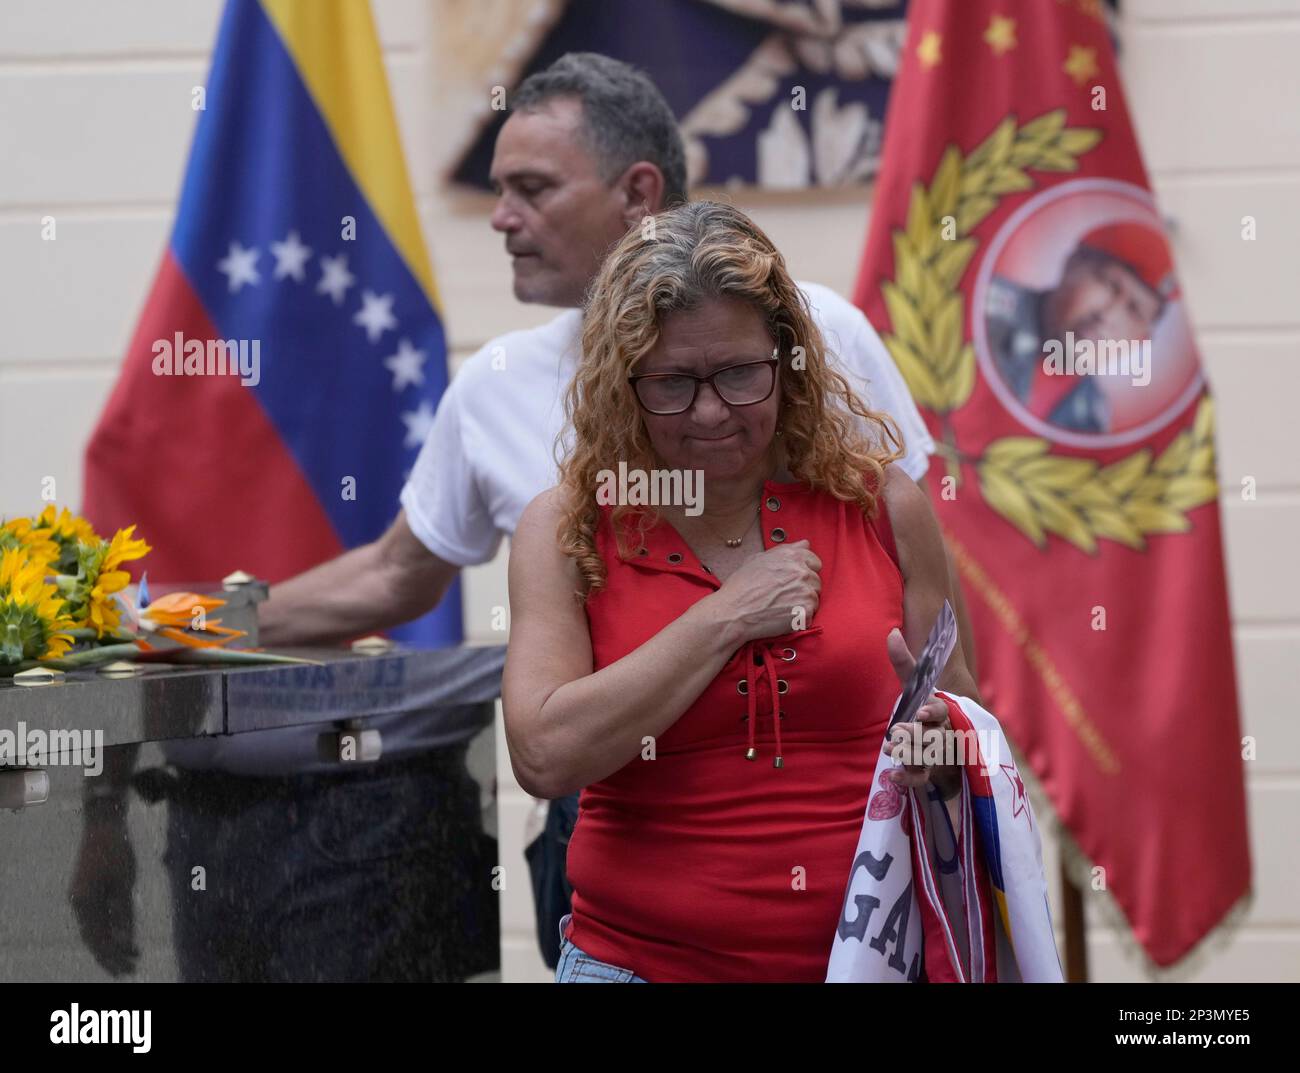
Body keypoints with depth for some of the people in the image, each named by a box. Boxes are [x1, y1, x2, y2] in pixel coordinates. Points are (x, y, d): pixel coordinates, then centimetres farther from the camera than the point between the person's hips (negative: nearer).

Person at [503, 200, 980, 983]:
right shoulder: (565, 529, -4)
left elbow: (967, 726, 8)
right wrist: (727, 617, -16)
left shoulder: (882, 506, -1)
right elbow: (544, 757, -17)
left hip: (863, 949, 1)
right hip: (642, 956, -1)